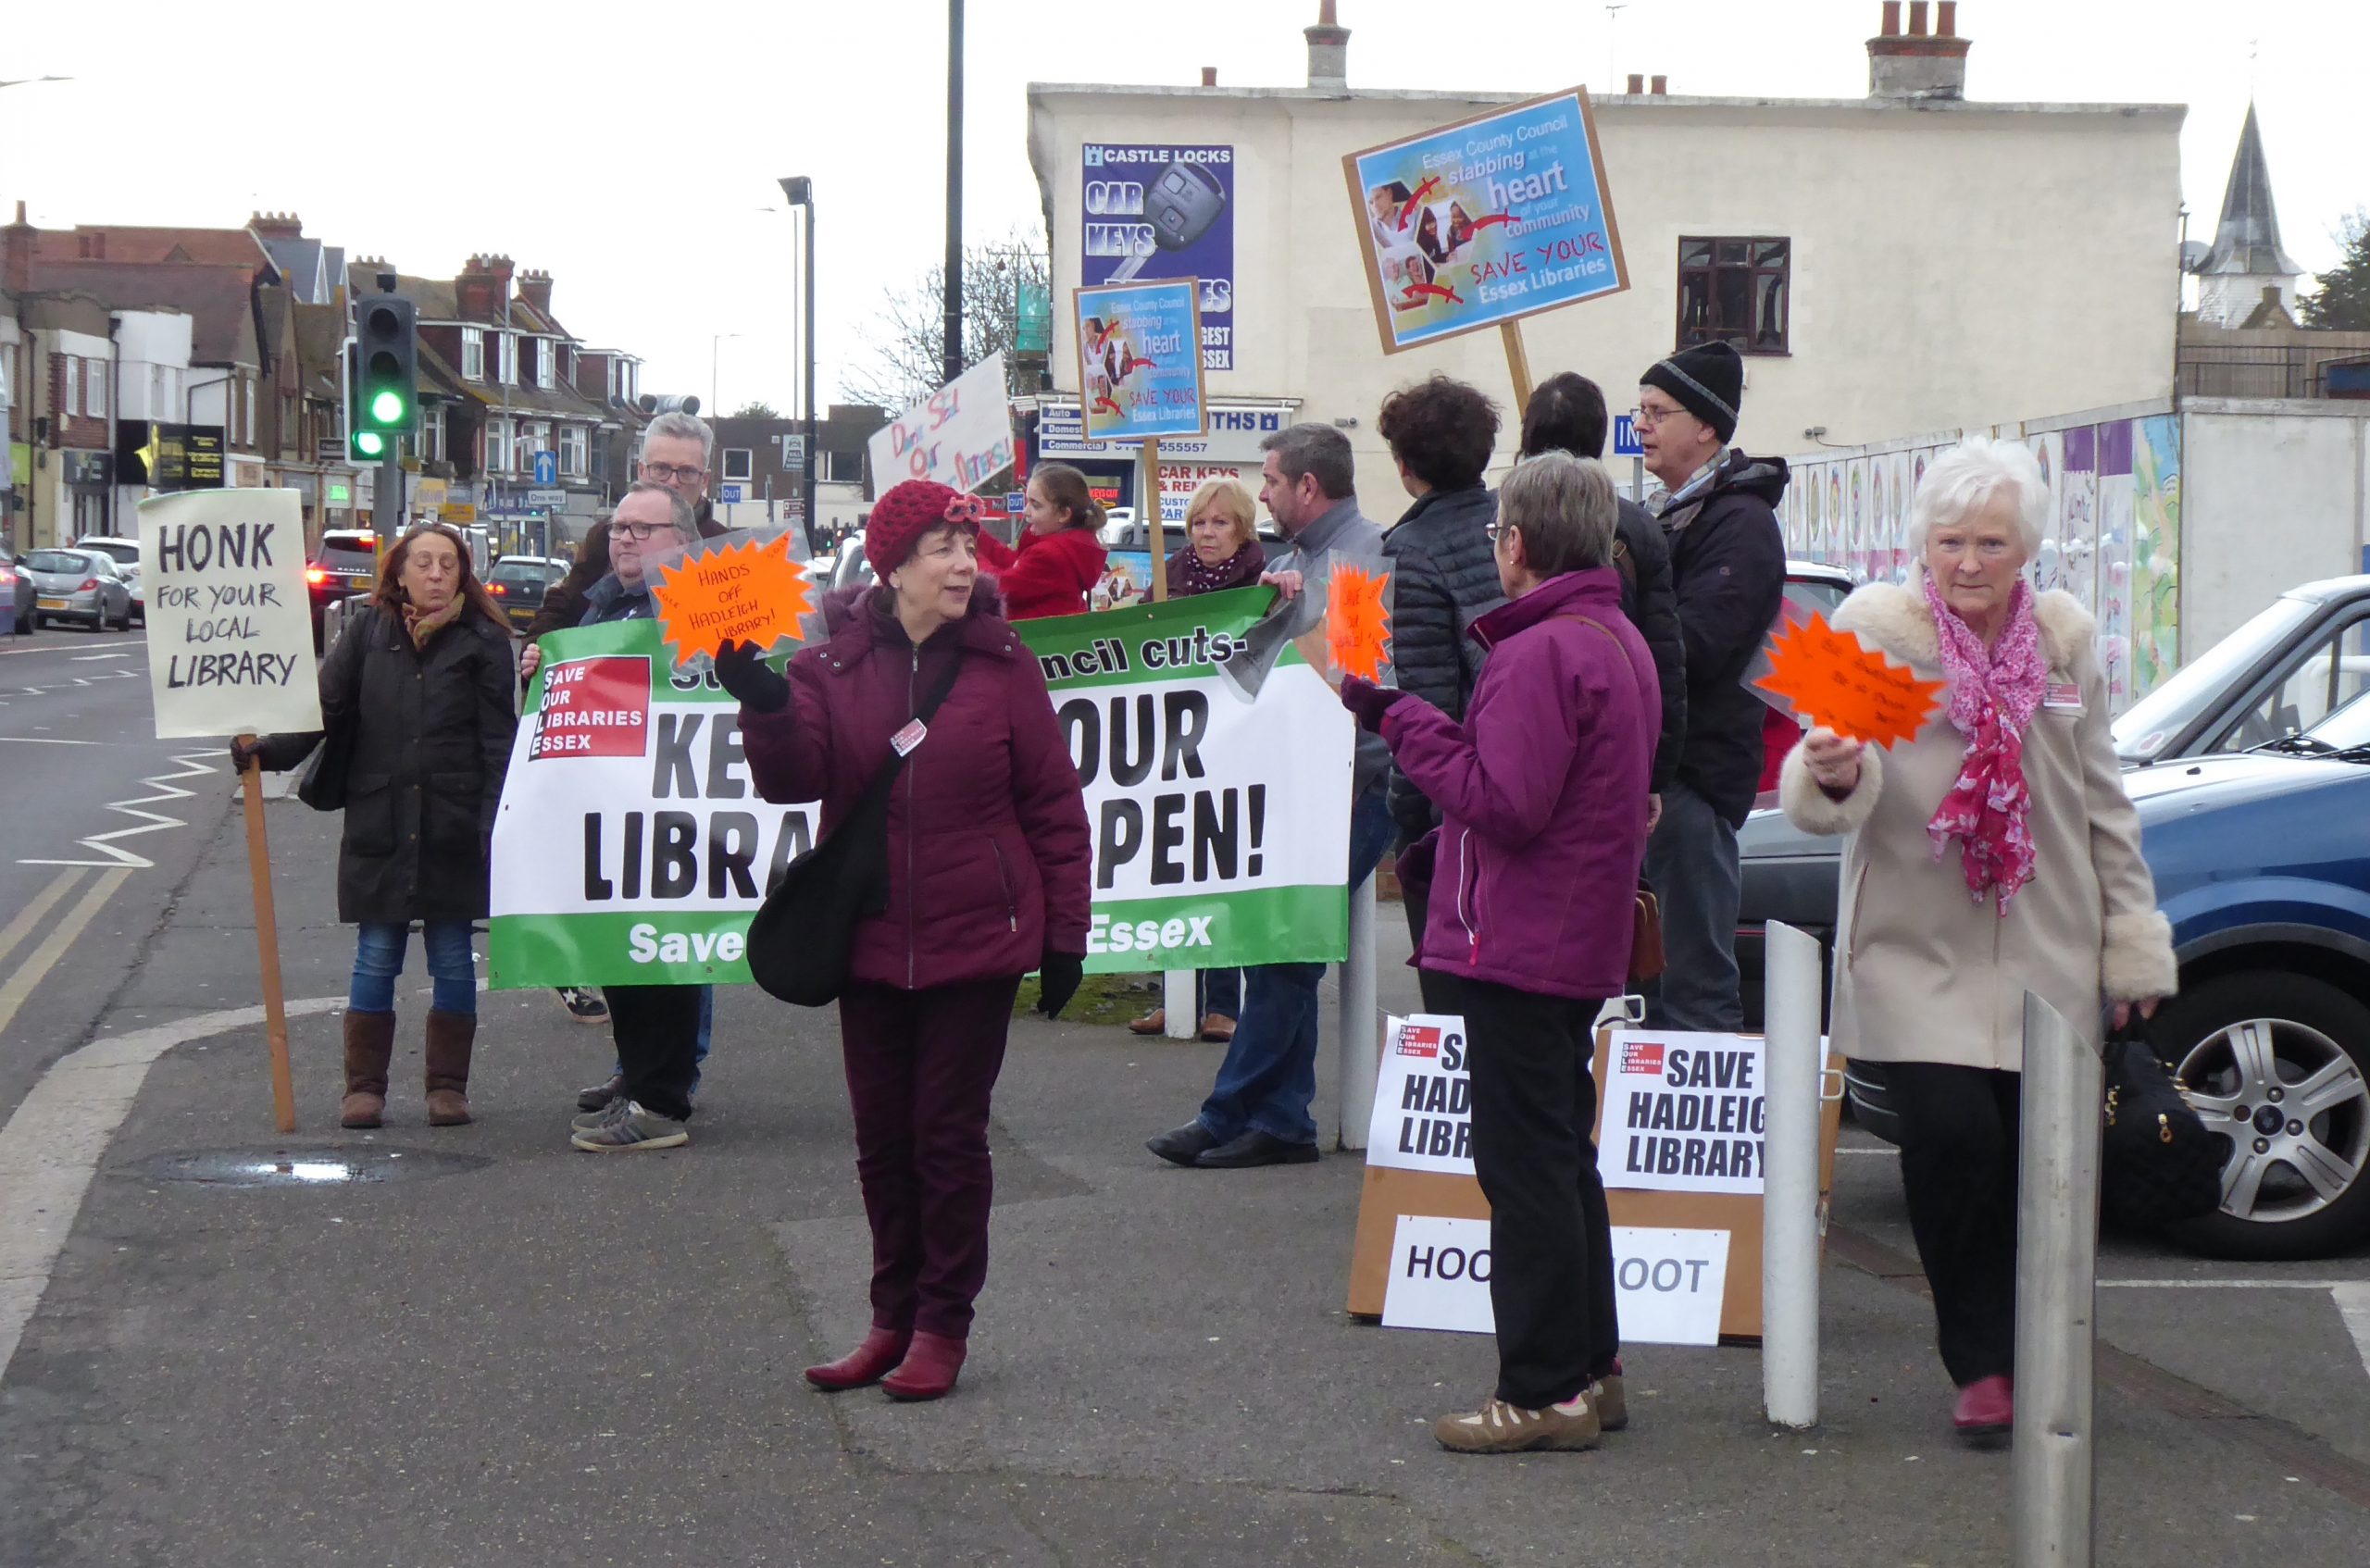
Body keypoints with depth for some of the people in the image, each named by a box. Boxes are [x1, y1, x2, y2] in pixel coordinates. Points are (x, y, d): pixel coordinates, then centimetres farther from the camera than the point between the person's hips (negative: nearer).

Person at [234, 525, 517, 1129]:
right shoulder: (368, 632, 6)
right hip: (378, 825, 2)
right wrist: (267, 749, -10)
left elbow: (499, 741, -3)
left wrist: (496, 826, -10)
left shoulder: (483, 641, -1)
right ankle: (364, 1086, 13)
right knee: (375, 958, 5)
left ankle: (448, 1086, 16)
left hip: (453, 830, -2)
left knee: (452, 959, 6)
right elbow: (325, 706, 5)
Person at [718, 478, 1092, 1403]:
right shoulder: (833, 663, 0)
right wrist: (763, 705, -29)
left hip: (975, 944, -2)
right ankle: (894, 1317, 22)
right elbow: (794, 780, -9)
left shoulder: (1002, 664, -3)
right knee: (883, 1138, 10)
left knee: (950, 1135, 3)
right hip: (870, 943, 3)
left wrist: (1064, 934, -3)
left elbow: (1054, 805, -1)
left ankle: (943, 1325, 13)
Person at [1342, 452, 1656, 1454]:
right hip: (1584, 945, 10)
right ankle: (1588, 1370, 24)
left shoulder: (1539, 654, -19)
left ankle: (1544, 1392, -1)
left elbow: (1506, 801, -23)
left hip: (1519, 947, -10)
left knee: (1524, 1161, -5)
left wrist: (1401, 720, -16)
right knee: (1560, 1156, 17)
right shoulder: (1618, 640, 14)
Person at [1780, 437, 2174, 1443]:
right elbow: (1828, 791, -12)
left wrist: (2134, 944, 16)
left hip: (2047, 958, 3)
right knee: (1952, 1136, -18)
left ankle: (2016, 1360, 23)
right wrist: (1832, 775, -36)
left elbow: (2103, 803, 16)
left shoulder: (2066, 639, 7)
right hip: (1918, 951, -3)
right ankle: (1980, 1361, 1)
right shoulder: (1874, 629, -5)